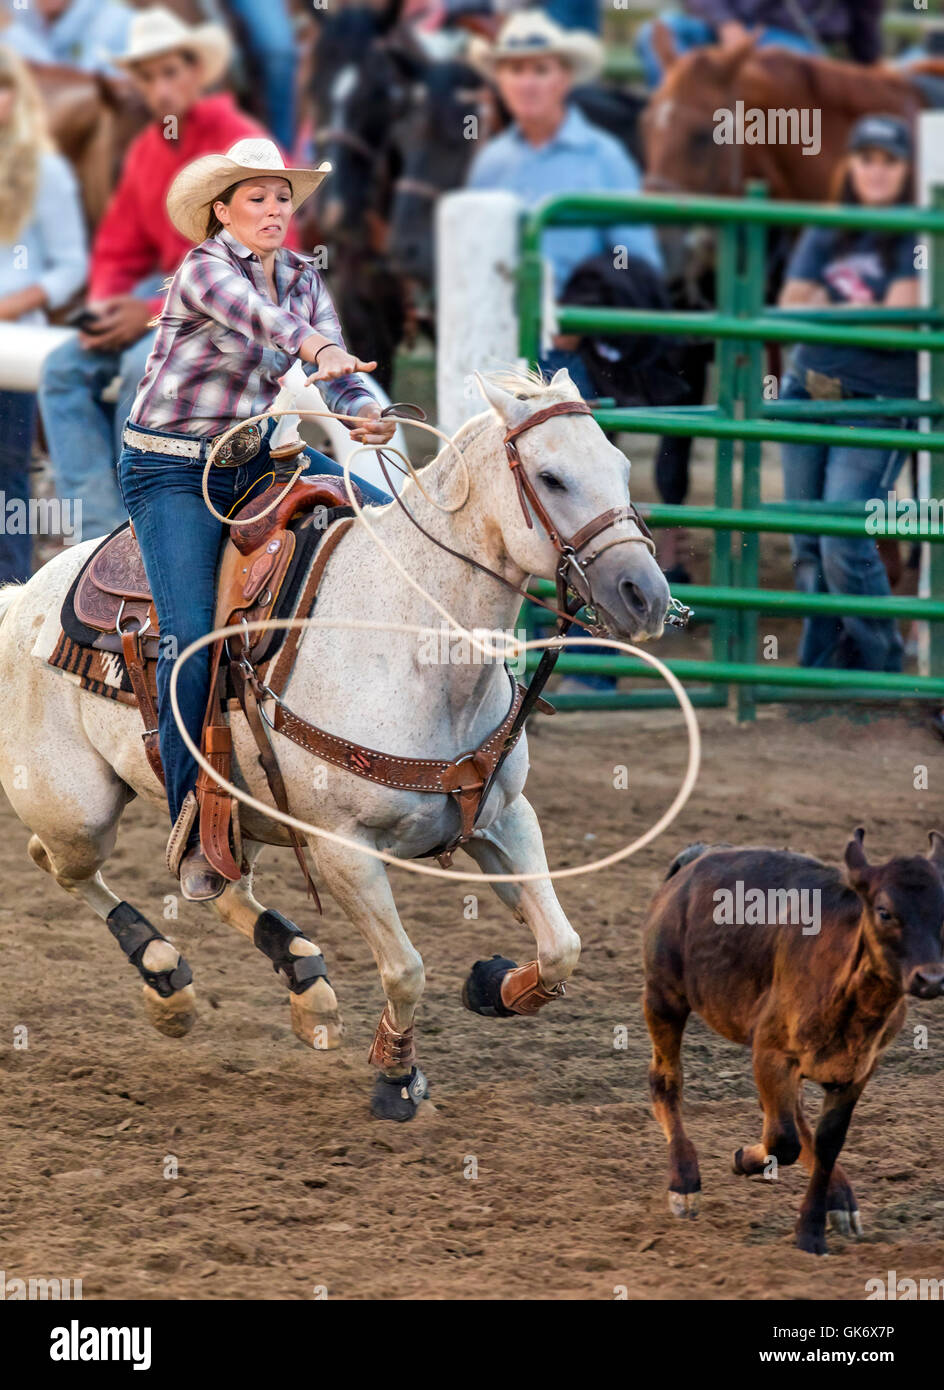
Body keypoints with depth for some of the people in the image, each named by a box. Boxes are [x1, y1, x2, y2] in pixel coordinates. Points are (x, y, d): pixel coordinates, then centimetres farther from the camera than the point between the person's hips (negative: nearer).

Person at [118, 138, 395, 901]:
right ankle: (192, 826, -13)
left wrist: (365, 413, -25)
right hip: (169, 471, -7)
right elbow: (258, 317, -37)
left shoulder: (304, 278, 6)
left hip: (253, 459, 7)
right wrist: (320, 349, -56)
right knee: (193, 636, -19)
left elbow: (339, 375, -2)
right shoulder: (204, 270, -14)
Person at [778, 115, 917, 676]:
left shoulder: (916, 240, -5)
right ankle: (822, 665, 18)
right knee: (809, 549, 7)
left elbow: (896, 321, -14)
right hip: (808, 394, 5)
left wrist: (825, 310, -4)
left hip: (876, 406, -5)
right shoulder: (825, 235, 11)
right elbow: (789, 310, 5)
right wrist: (853, 310, -11)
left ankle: (883, 666, 0)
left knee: (844, 544, -14)